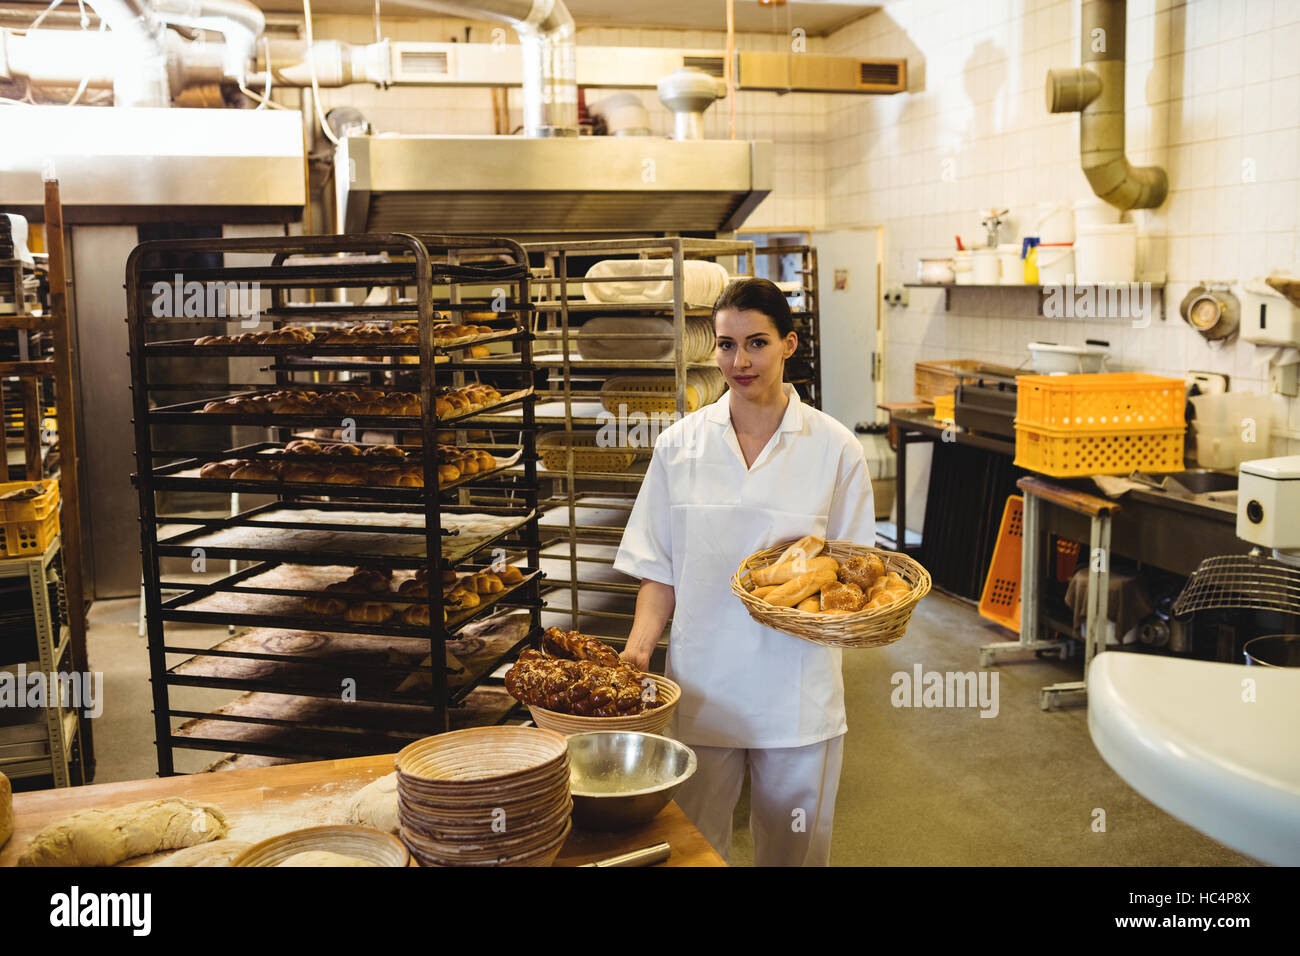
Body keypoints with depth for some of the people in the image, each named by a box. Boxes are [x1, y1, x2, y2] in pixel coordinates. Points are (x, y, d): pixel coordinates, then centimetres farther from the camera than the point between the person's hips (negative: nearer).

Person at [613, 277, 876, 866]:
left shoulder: (834, 448, -2)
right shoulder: (680, 445, 1)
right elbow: (659, 570, 4)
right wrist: (639, 646, -11)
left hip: (796, 693, -1)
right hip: (700, 688, 1)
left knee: (792, 851, 14)